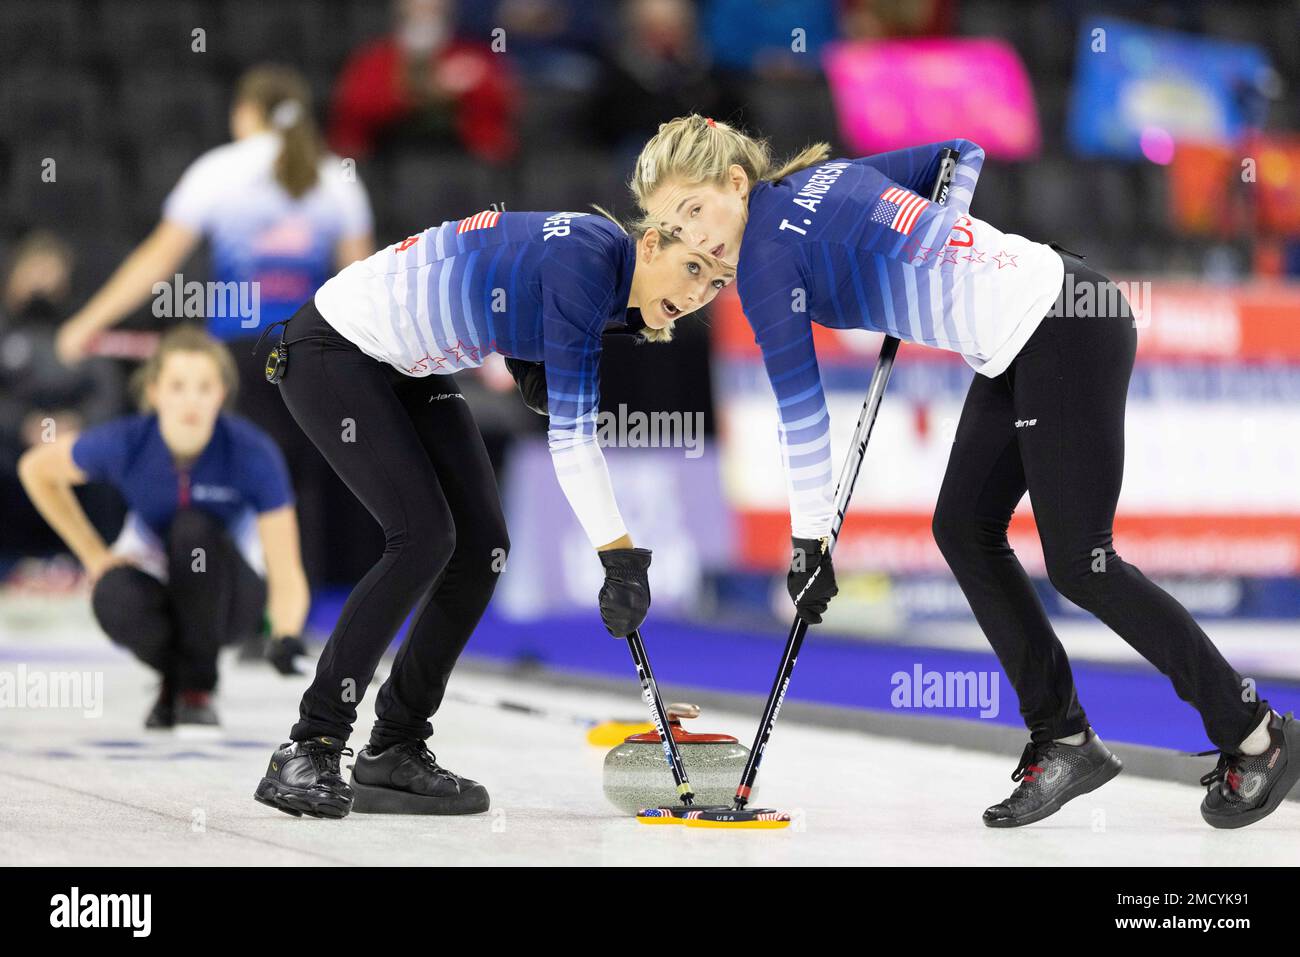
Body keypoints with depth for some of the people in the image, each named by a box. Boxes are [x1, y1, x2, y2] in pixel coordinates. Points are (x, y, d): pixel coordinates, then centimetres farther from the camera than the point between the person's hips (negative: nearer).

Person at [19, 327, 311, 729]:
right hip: (155, 580, 1)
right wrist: (95, 555, -6)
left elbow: (286, 576, -29)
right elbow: (36, 468, -3)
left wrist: (286, 636, -50)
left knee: (194, 529, -34)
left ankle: (198, 686, -14)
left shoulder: (253, 452, -27)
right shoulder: (124, 443, -23)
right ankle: (173, 673, 0)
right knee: (115, 597, -35)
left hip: (223, 592, -1)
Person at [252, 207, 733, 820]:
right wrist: (619, 556, -30)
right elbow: (570, 436, -29)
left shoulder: (623, 302, -1)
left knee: (482, 547, 0)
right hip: (333, 350, -9)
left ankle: (393, 753, 10)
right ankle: (308, 752, -13)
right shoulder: (584, 257, -29)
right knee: (424, 537, -19)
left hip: (410, 372, 9)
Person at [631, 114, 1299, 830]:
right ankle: (1065, 742, 15)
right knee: (963, 529, 10)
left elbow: (800, 409, -11)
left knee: (1078, 565, -5)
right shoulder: (821, 175, 14)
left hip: (1067, 334, -10)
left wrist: (809, 542, -6)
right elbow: (962, 153, 23)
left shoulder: (765, 253, -10)